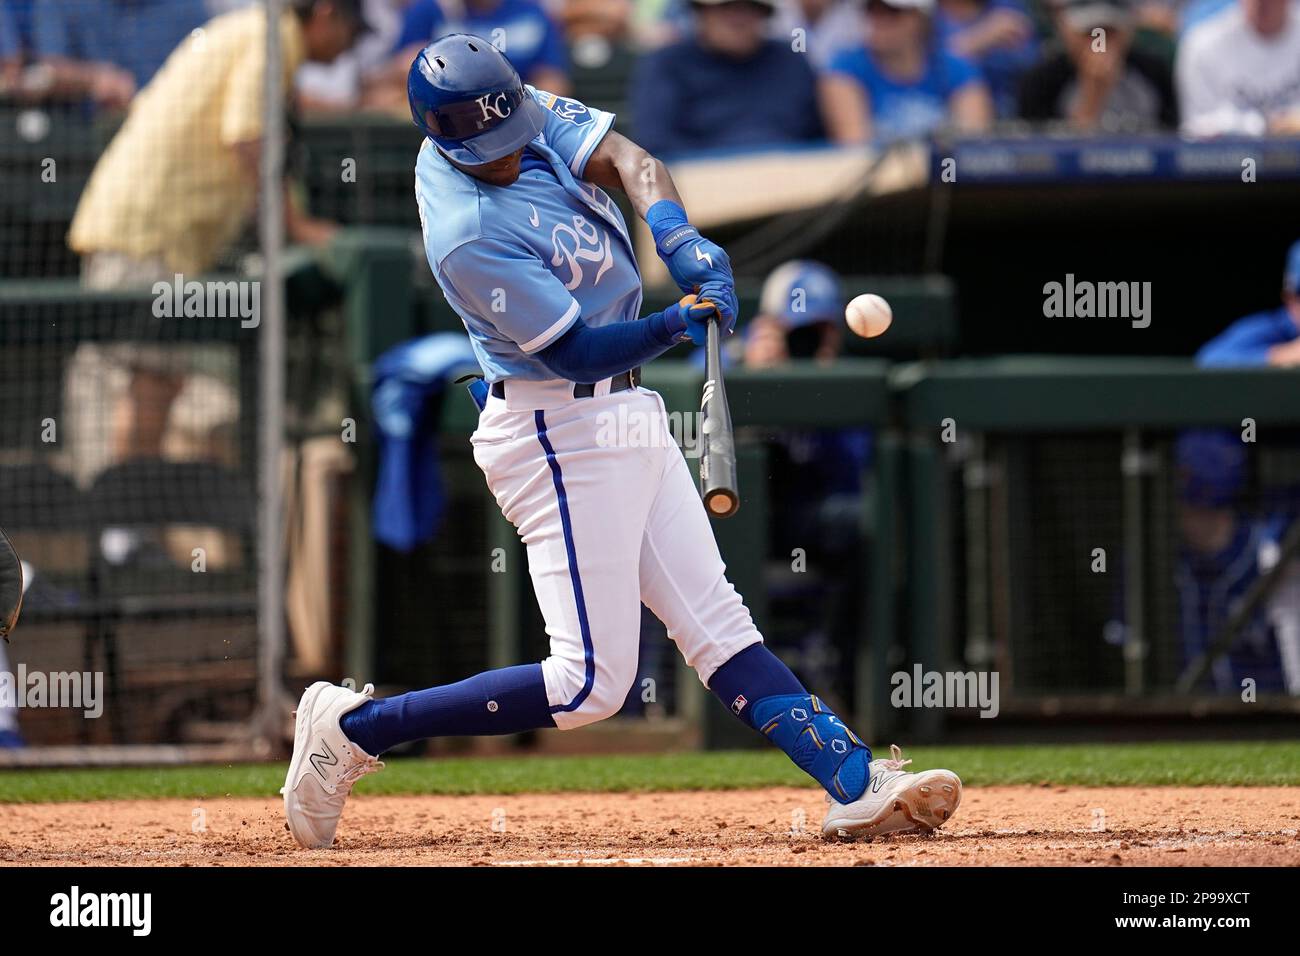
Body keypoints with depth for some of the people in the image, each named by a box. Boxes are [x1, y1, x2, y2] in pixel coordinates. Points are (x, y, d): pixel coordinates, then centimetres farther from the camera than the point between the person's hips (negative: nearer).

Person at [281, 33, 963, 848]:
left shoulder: (524, 113, -2)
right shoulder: (469, 236, -25)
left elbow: (623, 158, -5)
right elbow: (575, 352, -21)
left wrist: (677, 236, -23)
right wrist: (673, 327, -34)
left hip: (622, 414, 9)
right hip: (563, 436, -9)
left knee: (718, 624, 6)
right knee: (589, 686, -9)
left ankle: (858, 789, 4)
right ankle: (352, 727, -3)